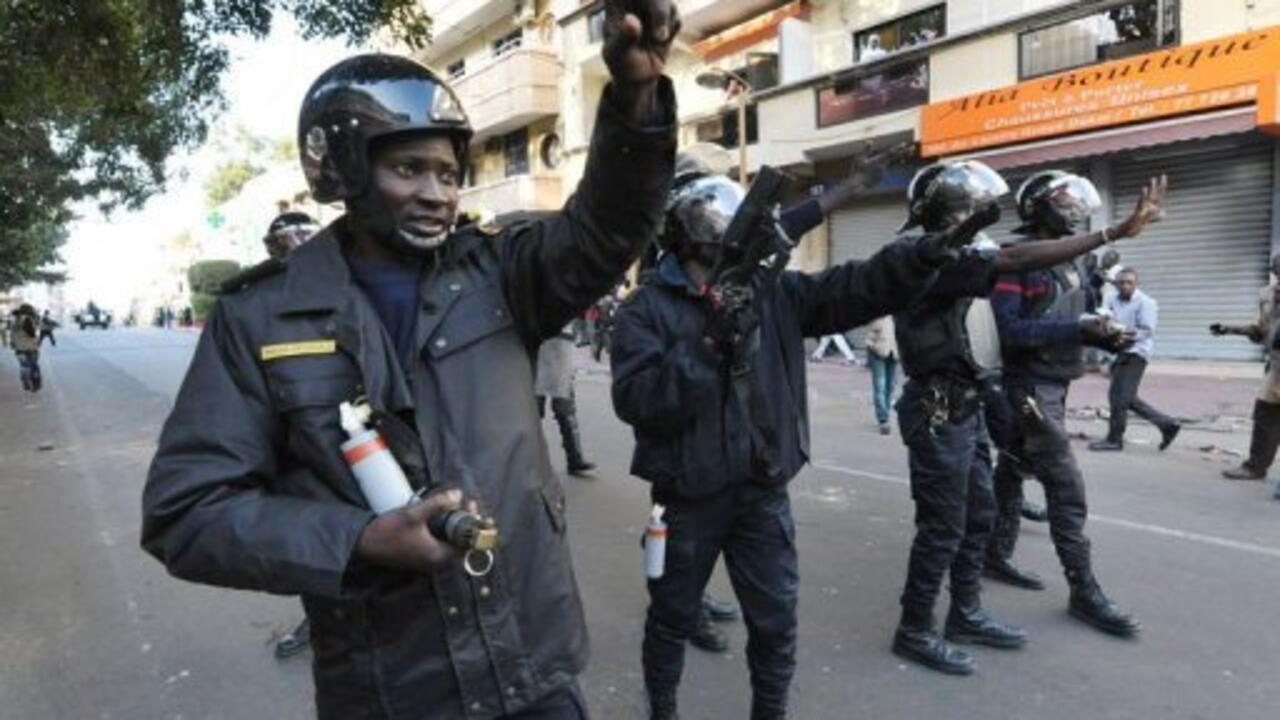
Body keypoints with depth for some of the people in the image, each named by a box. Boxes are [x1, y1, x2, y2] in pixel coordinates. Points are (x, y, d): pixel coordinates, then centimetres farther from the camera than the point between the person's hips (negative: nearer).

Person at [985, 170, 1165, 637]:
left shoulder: (1067, 260, 14)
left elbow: (1064, 324, 18)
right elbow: (1007, 330, -22)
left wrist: (1104, 335, -1)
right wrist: (1076, 329, -25)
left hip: (1052, 384, 9)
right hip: (1029, 387, -9)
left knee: (1013, 471, 17)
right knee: (1067, 488, -7)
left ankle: (997, 557, 31)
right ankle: (1085, 593, 2)